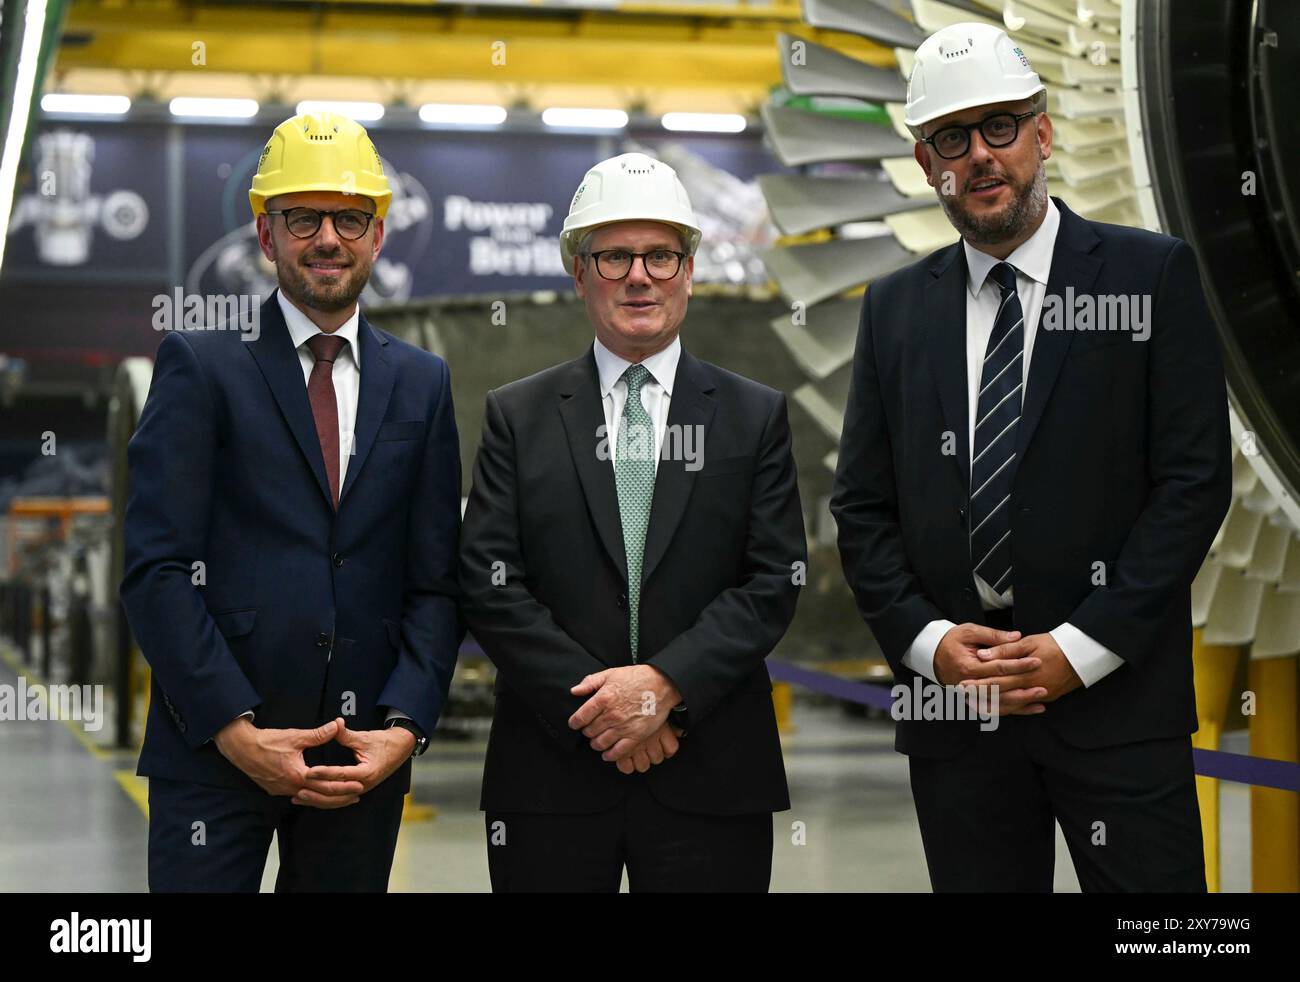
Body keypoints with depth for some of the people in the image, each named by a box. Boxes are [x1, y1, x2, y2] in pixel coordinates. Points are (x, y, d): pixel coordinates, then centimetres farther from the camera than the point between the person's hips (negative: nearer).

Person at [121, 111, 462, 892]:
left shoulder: (422, 383, 12)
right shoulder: (201, 366, 2)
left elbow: (436, 581, 9)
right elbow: (157, 569, -6)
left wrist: (404, 725, -5)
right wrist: (236, 730, -13)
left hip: (366, 757, 3)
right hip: (212, 747, -3)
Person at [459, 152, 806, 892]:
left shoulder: (756, 416, 7)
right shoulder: (518, 416, 6)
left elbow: (775, 580, -1)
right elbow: (489, 583, -1)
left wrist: (664, 684, -14)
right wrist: (596, 707, -10)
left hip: (711, 781, 0)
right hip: (552, 773, 0)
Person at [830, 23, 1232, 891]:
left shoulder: (1153, 276, 0)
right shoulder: (896, 308, 10)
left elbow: (1195, 479, -5)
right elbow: (862, 505, 10)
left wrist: (1082, 648, -11)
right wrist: (927, 640, -5)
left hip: (1117, 698, -3)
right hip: (952, 703, 3)